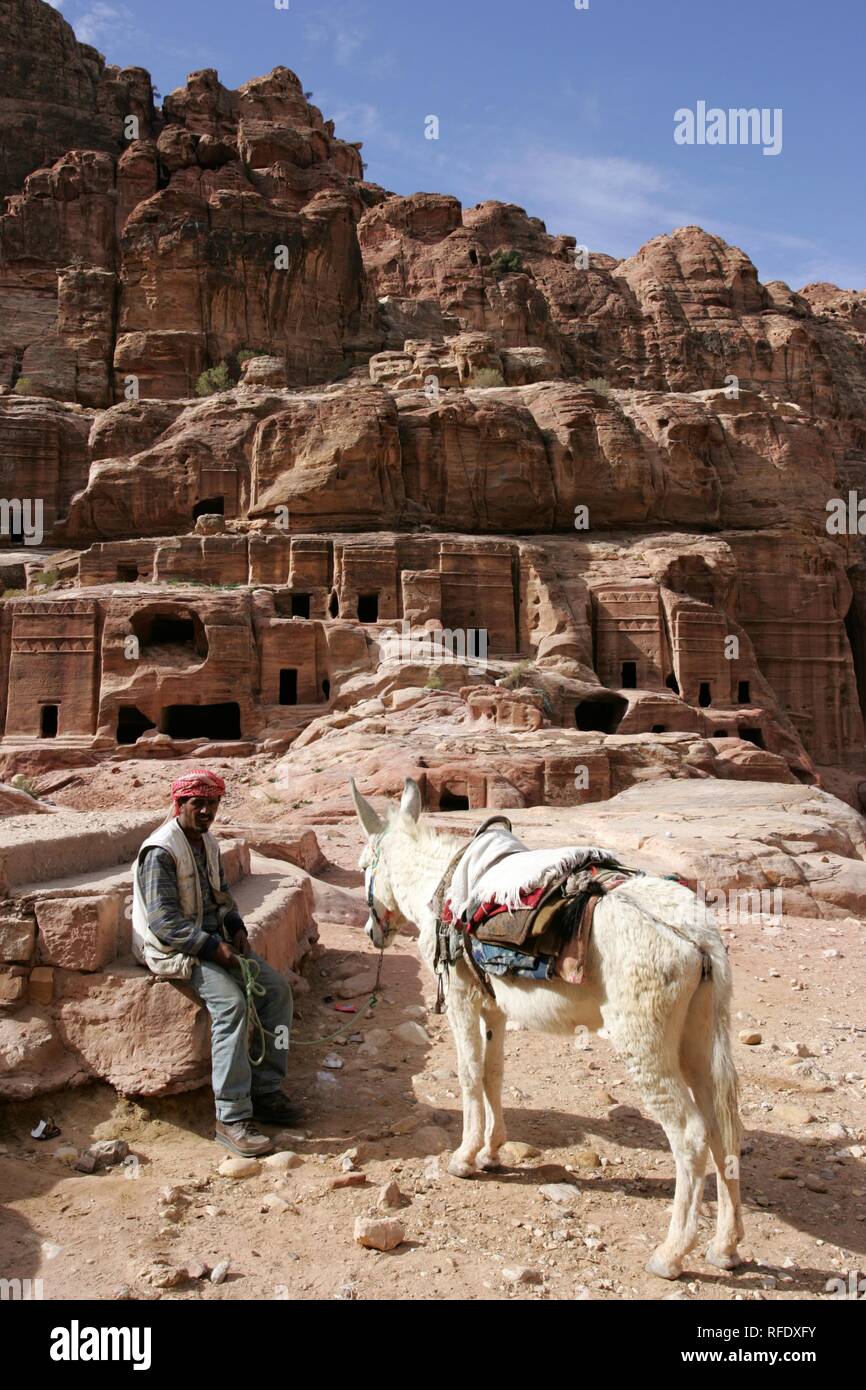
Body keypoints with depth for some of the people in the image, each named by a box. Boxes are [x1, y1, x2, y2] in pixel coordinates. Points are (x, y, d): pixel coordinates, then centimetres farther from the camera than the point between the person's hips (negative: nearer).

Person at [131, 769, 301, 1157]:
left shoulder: (208, 841, 9)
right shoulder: (160, 852, -18)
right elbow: (164, 923, -22)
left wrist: (236, 927, 3)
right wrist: (213, 947, -24)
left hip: (214, 939, 9)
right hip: (174, 948, -8)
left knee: (277, 989, -7)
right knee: (231, 1002, -29)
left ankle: (265, 1092, 1)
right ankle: (232, 1119, -24)